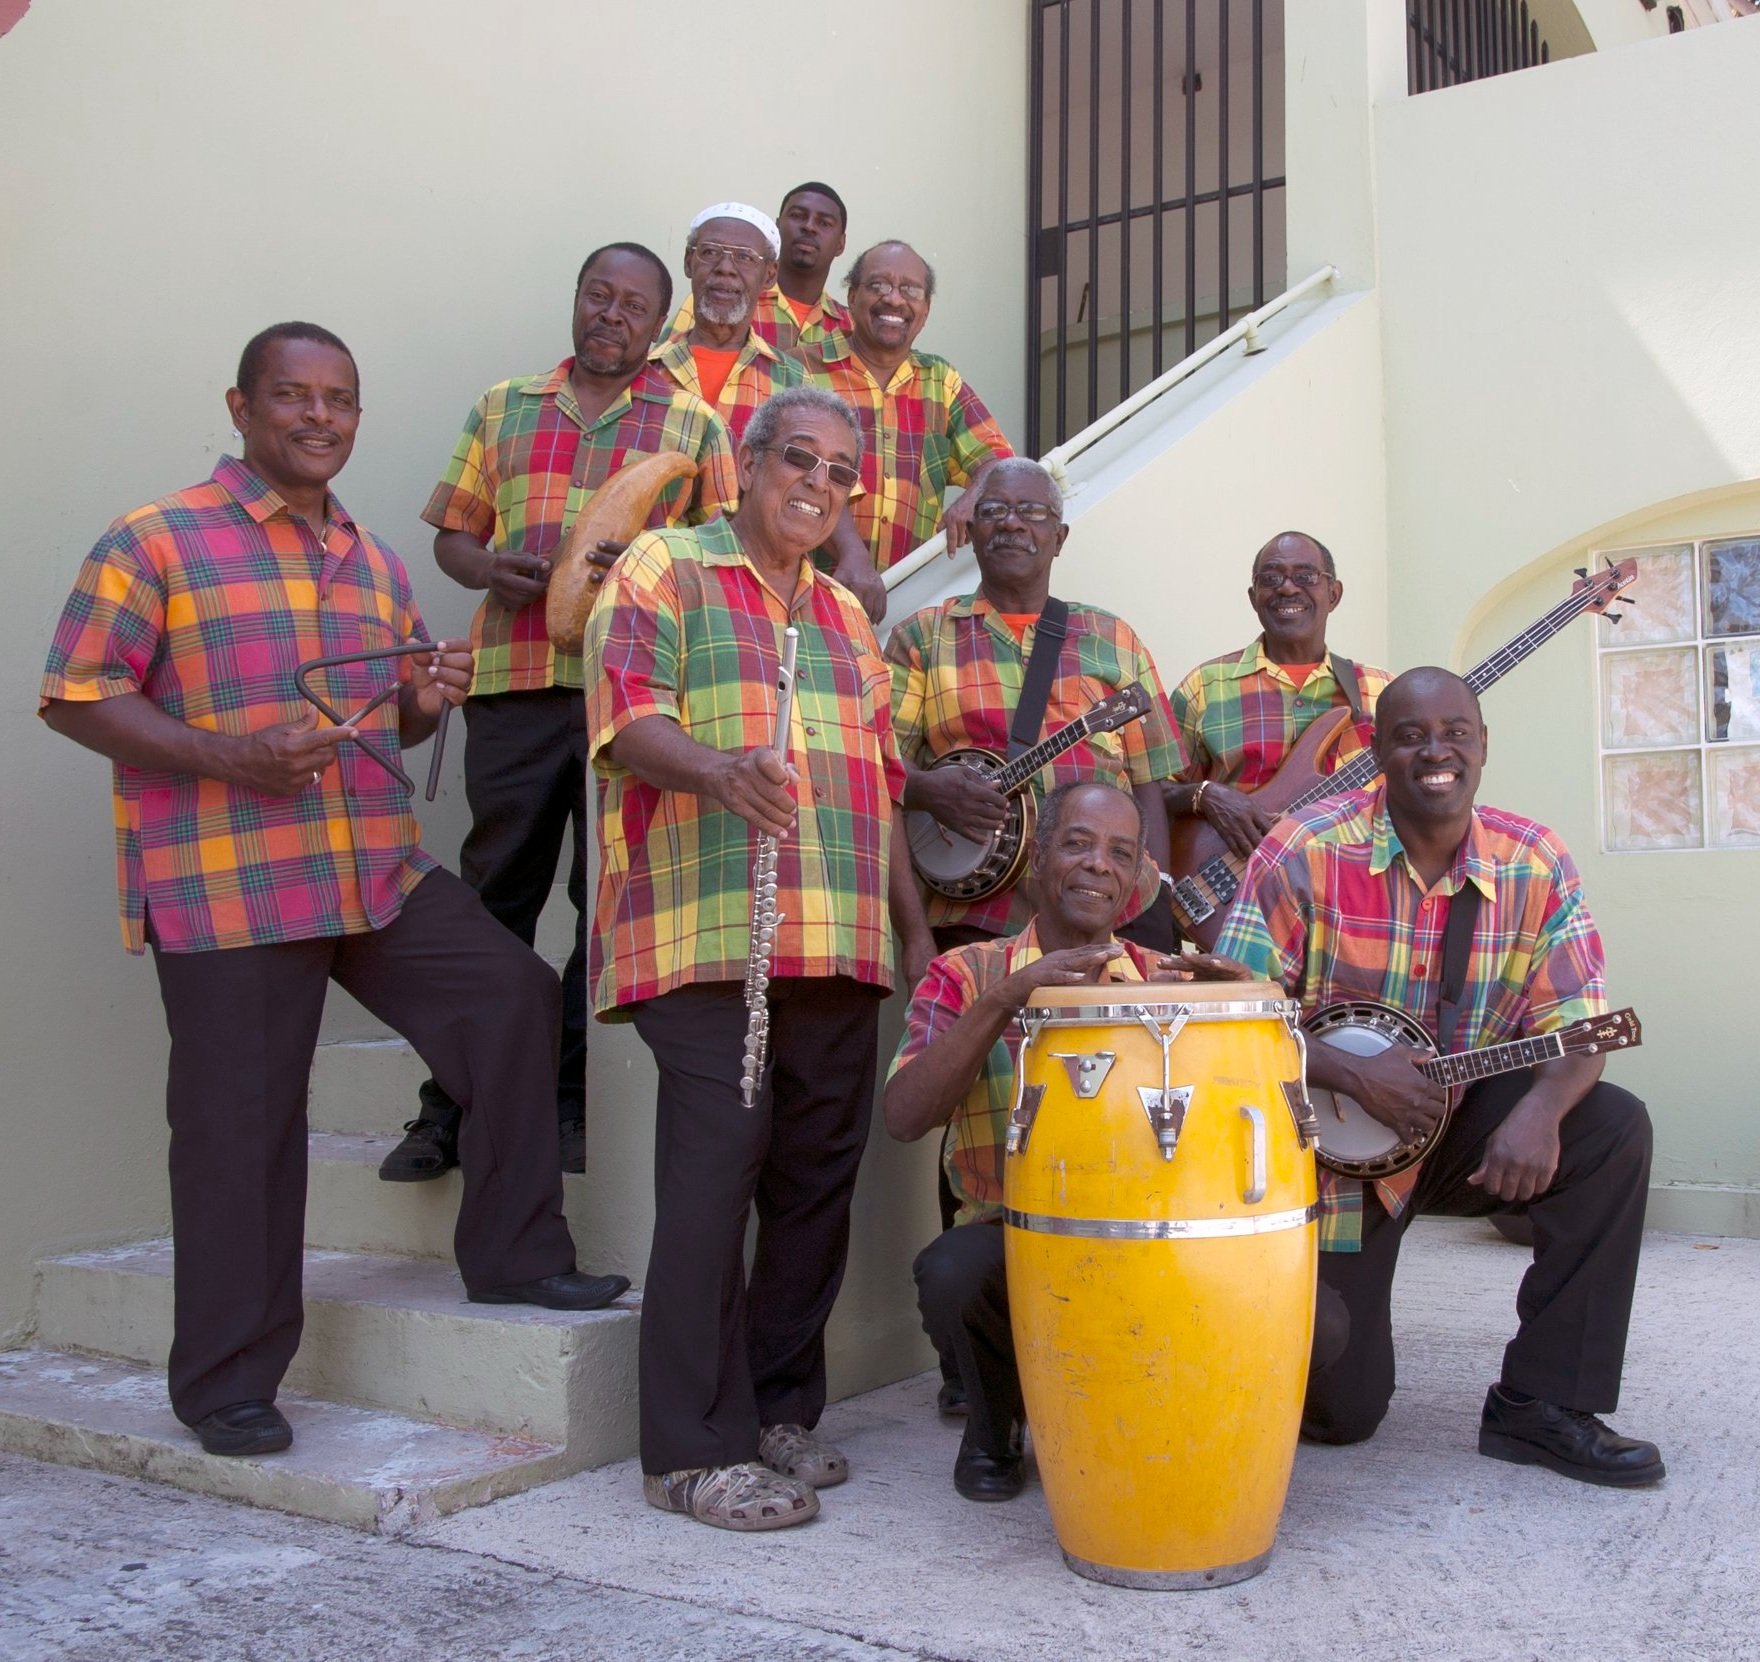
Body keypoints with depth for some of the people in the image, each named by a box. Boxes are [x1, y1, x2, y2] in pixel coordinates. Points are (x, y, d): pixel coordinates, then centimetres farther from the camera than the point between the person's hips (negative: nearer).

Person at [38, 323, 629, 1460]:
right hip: (223, 893, -6)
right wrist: (229, 757, -20)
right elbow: (76, 697, -7)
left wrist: (426, 702, 2)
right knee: (242, 1129, 0)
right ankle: (227, 1382, 17)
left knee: (516, 995, -4)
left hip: (382, 875, 6)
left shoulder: (375, 563, 18)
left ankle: (513, 1255, 11)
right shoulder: (157, 543, -2)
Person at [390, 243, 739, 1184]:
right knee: (495, 892, 3)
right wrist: (491, 569, -5)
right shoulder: (502, 409, 18)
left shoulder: (694, 424, 12)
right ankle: (453, 1104, 12)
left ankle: (569, 1101, 12)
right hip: (515, 681, 1)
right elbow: (452, 534, 17)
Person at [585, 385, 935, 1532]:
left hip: (841, 946, 7)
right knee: (717, 1158, -11)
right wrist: (718, 769, -30)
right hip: (708, 936, -6)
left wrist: (919, 930, 18)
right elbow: (628, 718, -9)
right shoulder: (666, 568, 6)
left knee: (820, 1170, 6)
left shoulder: (848, 618, 25)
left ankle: (782, 1408, 20)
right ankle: (698, 1448, -1)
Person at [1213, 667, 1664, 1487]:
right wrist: (1354, 1074, -29)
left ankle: (1544, 1405, -10)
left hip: (1465, 1126, 4)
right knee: (1339, 1410, -5)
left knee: (1615, 1128, -24)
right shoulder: (1307, 851, -17)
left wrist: (1541, 1110, -31)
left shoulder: (1535, 863, -8)